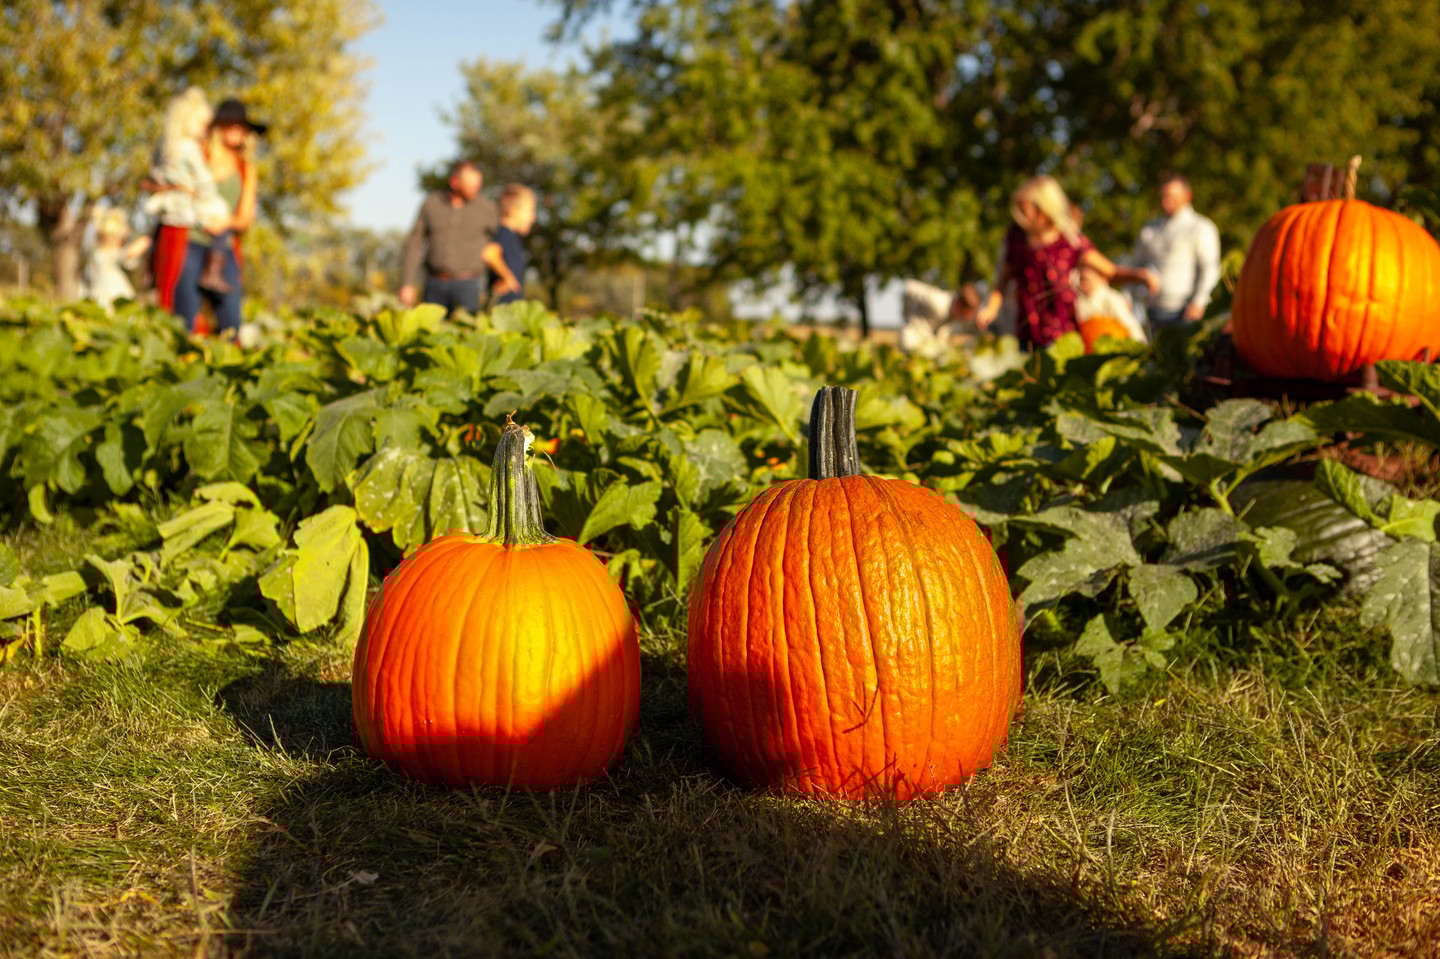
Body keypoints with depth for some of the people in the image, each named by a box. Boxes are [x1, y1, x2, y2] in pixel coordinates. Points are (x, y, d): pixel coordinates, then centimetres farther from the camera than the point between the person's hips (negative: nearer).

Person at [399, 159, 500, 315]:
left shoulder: (486, 209, 0)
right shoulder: (431, 204, 4)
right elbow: (414, 244, 6)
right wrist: (408, 283, 1)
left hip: (466, 285, -2)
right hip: (435, 285, 2)